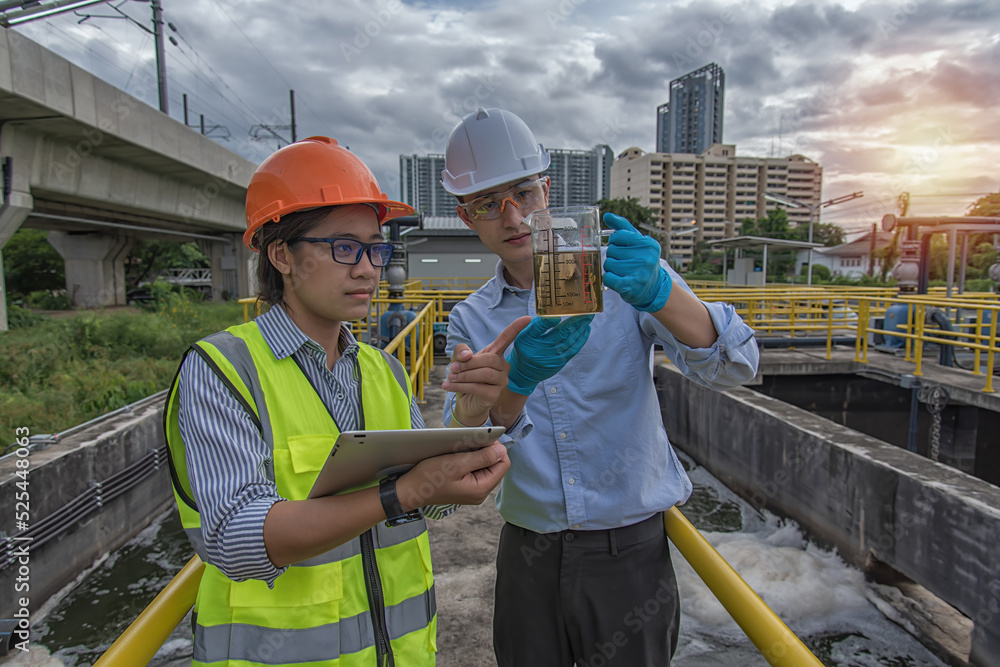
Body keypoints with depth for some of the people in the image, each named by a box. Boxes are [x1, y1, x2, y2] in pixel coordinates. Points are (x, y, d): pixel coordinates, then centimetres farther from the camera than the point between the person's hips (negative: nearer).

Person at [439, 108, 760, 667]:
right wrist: (478, 405, -32)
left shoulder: (623, 273, -7)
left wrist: (657, 292, -36)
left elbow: (734, 368, -17)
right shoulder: (471, 320, 0)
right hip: (529, 556, 2)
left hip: (630, 552, -2)